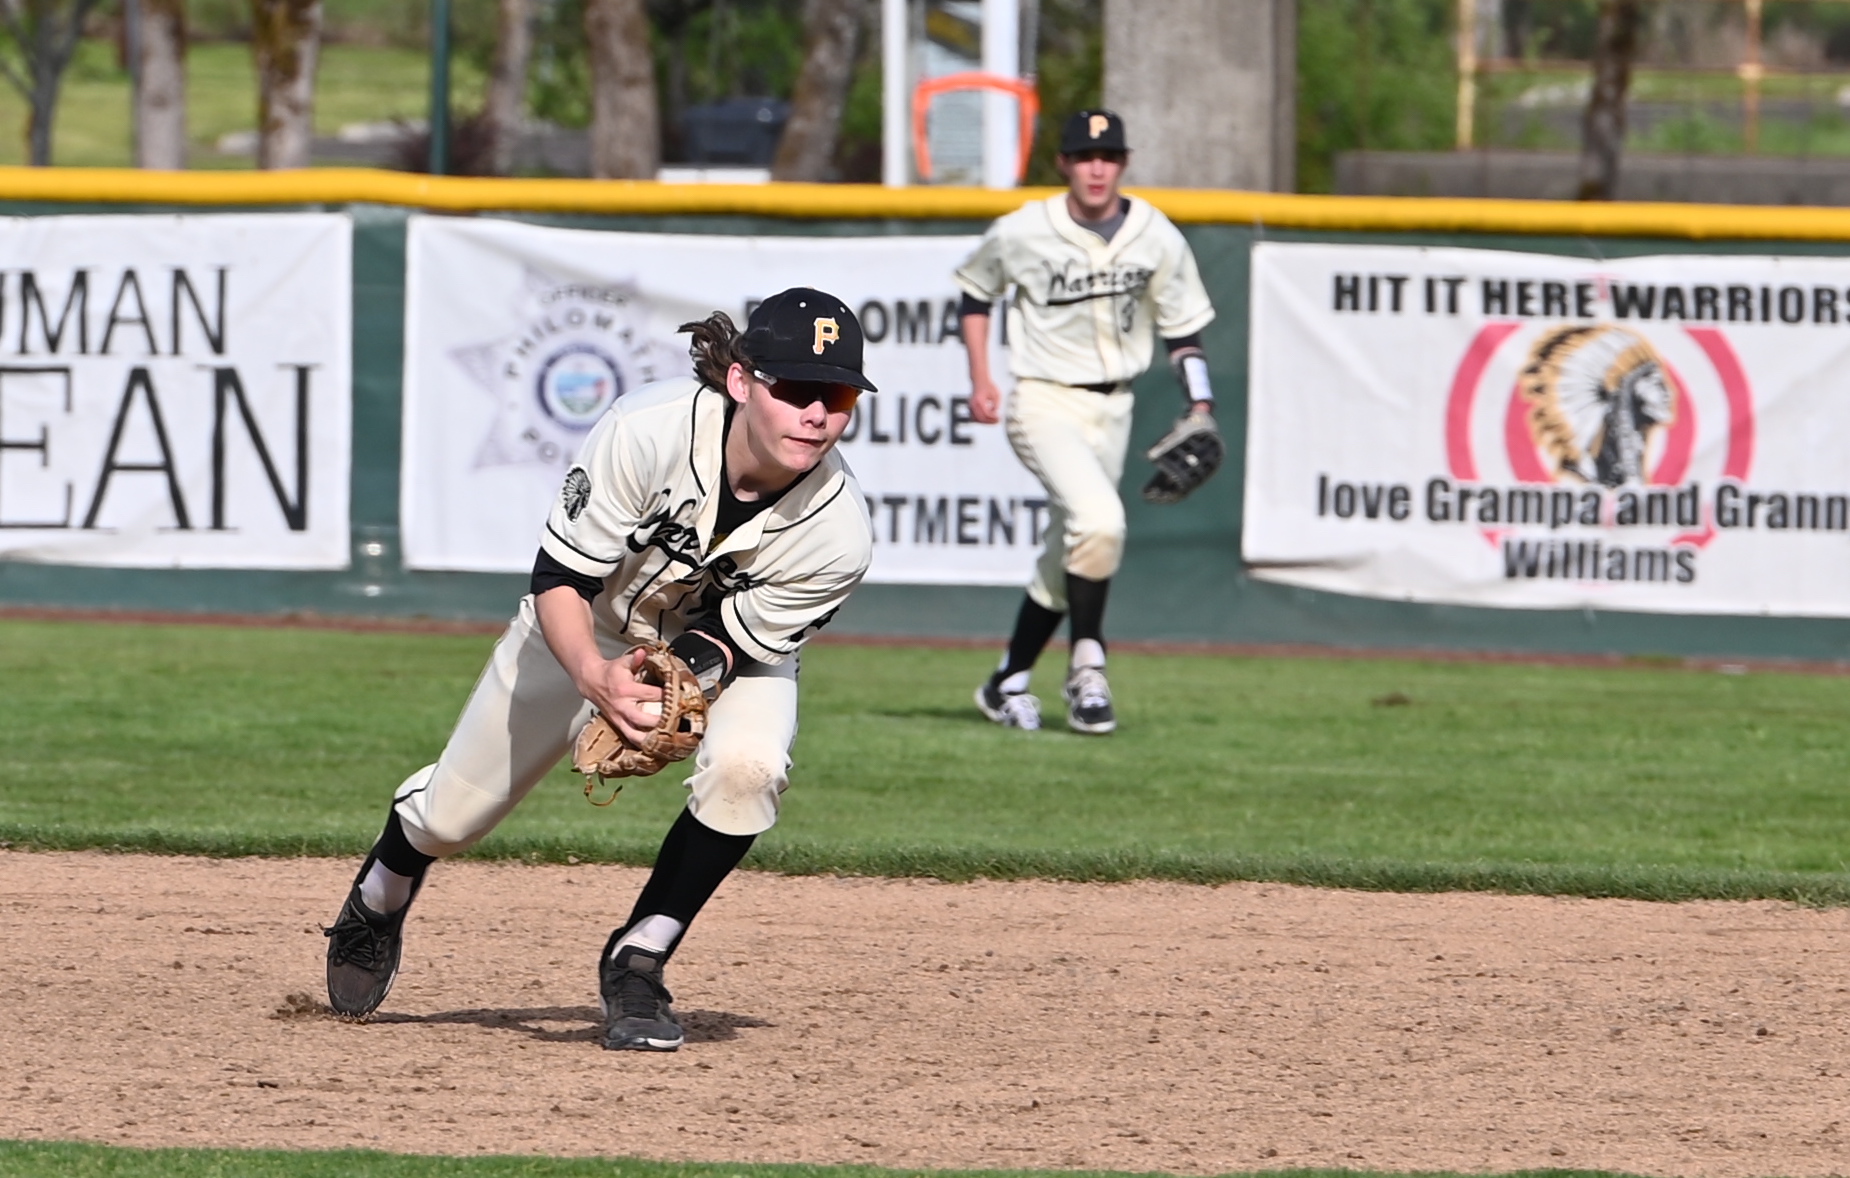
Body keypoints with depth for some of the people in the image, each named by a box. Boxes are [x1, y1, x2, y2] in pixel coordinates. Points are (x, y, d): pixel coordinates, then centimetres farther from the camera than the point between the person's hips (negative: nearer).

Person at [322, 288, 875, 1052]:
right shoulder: (647, 431, -39)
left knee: (747, 766, -33)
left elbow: (730, 643, -20)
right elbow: (559, 580, -31)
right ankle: (379, 901, 49)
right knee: (451, 817, 10)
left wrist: (672, 700, -38)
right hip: (587, 631, 0)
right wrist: (595, 677, -48)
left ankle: (637, 966, -11)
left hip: (731, 650, 0)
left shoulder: (837, 535, -33)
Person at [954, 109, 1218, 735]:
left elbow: (1183, 327, 5)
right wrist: (979, 379, 2)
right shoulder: (1020, 233, -10)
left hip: (1112, 409, 4)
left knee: (1066, 556, 12)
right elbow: (976, 289, 8)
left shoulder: (1157, 238, -3)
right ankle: (1087, 671, -14)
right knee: (1099, 520, -27)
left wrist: (1200, 407, -5)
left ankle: (1008, 682, 29)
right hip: (1044, 403, -4)